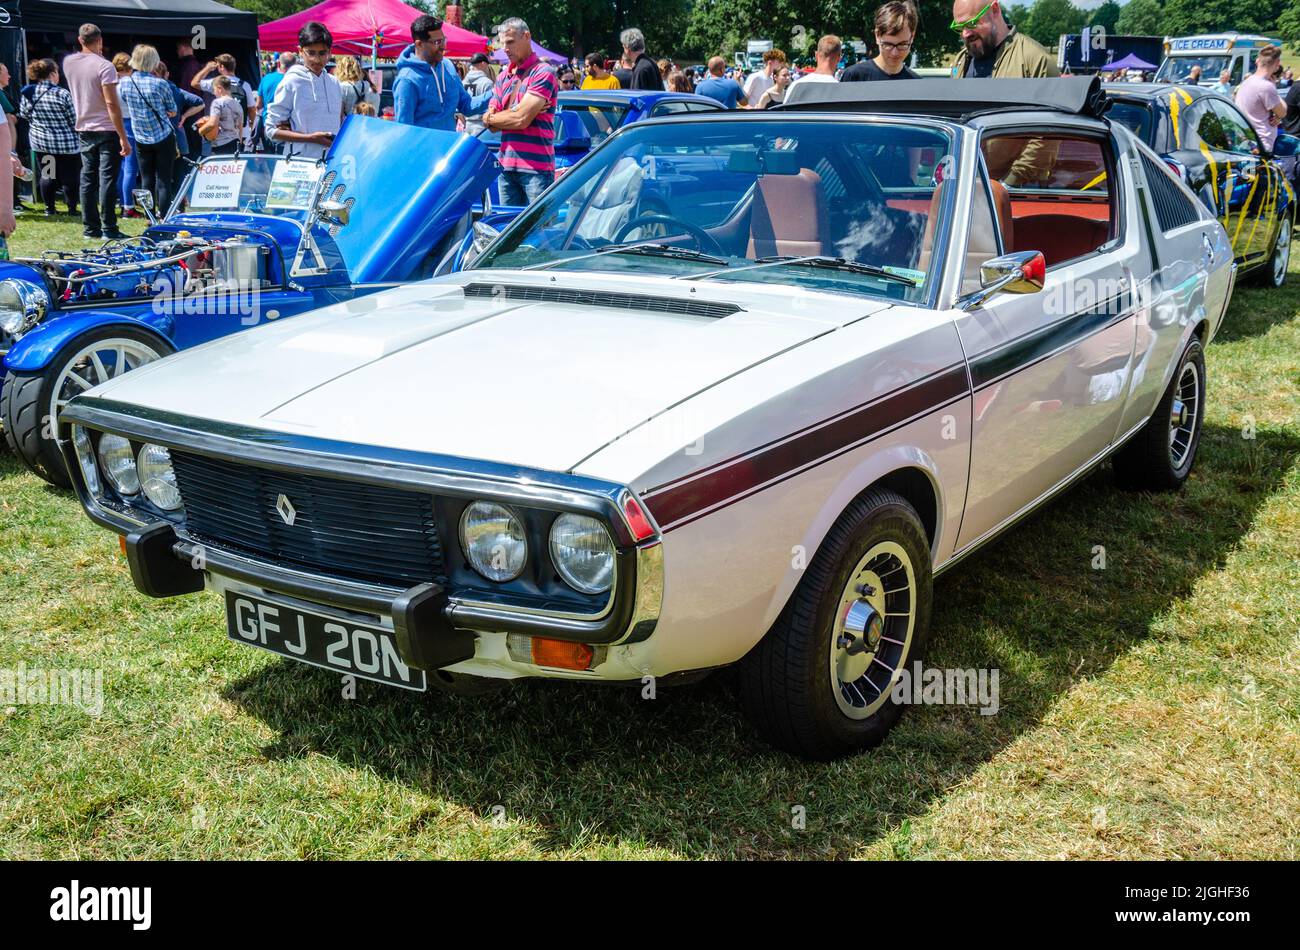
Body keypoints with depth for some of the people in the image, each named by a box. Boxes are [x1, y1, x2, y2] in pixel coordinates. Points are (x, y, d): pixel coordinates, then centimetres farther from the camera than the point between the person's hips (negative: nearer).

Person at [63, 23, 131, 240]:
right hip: (107, 130, -6)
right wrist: (123, 137, -19)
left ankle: (90, 227, 11)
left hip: (84, 130, 6)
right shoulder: (104, 66, -14)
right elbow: (111, 103, -19)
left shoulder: (68, 62, 5)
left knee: (87, 179, 9)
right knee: (107, 179, -5)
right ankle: (108, 228, -5)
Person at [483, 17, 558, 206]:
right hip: (506, 165, 7)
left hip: (536, 167, -7)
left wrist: (491, 117, 3)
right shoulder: (503, 77, 17)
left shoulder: (542, 73, -6)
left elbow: (522, 120, -15)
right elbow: (493, 126, 11)